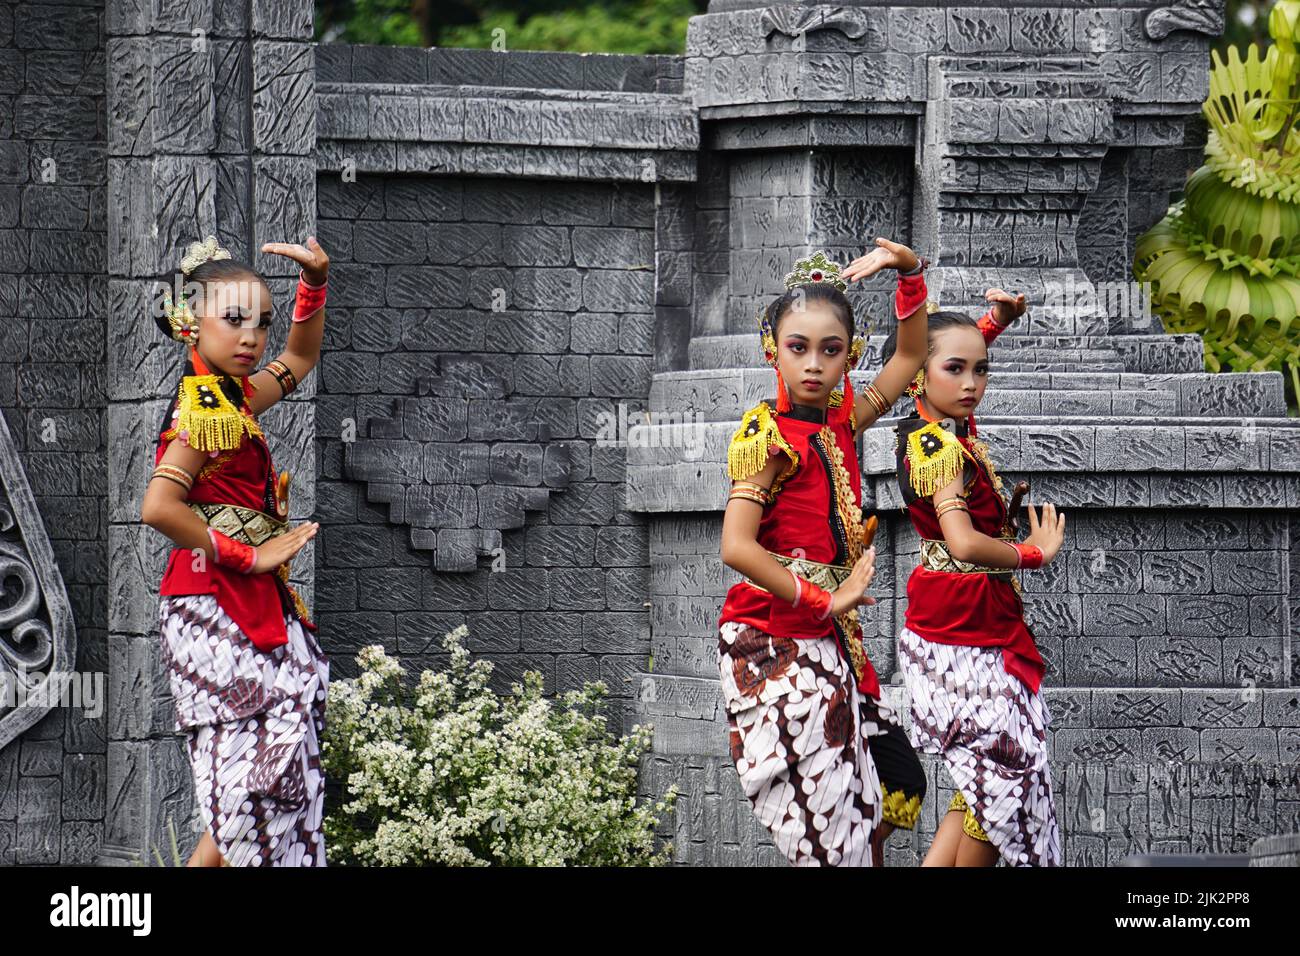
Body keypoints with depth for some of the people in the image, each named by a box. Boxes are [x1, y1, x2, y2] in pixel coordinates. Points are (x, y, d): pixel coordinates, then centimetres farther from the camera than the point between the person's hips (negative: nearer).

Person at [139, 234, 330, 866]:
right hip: (220, 606, -9)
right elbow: (158, 508, -29)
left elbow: (298, 359, 32)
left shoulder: (231, 397, 12)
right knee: (249, 788, -10)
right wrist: (248, 555, -19)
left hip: (253, 606, 9)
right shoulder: (208, 411, -16)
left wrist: (314, 283, 16)